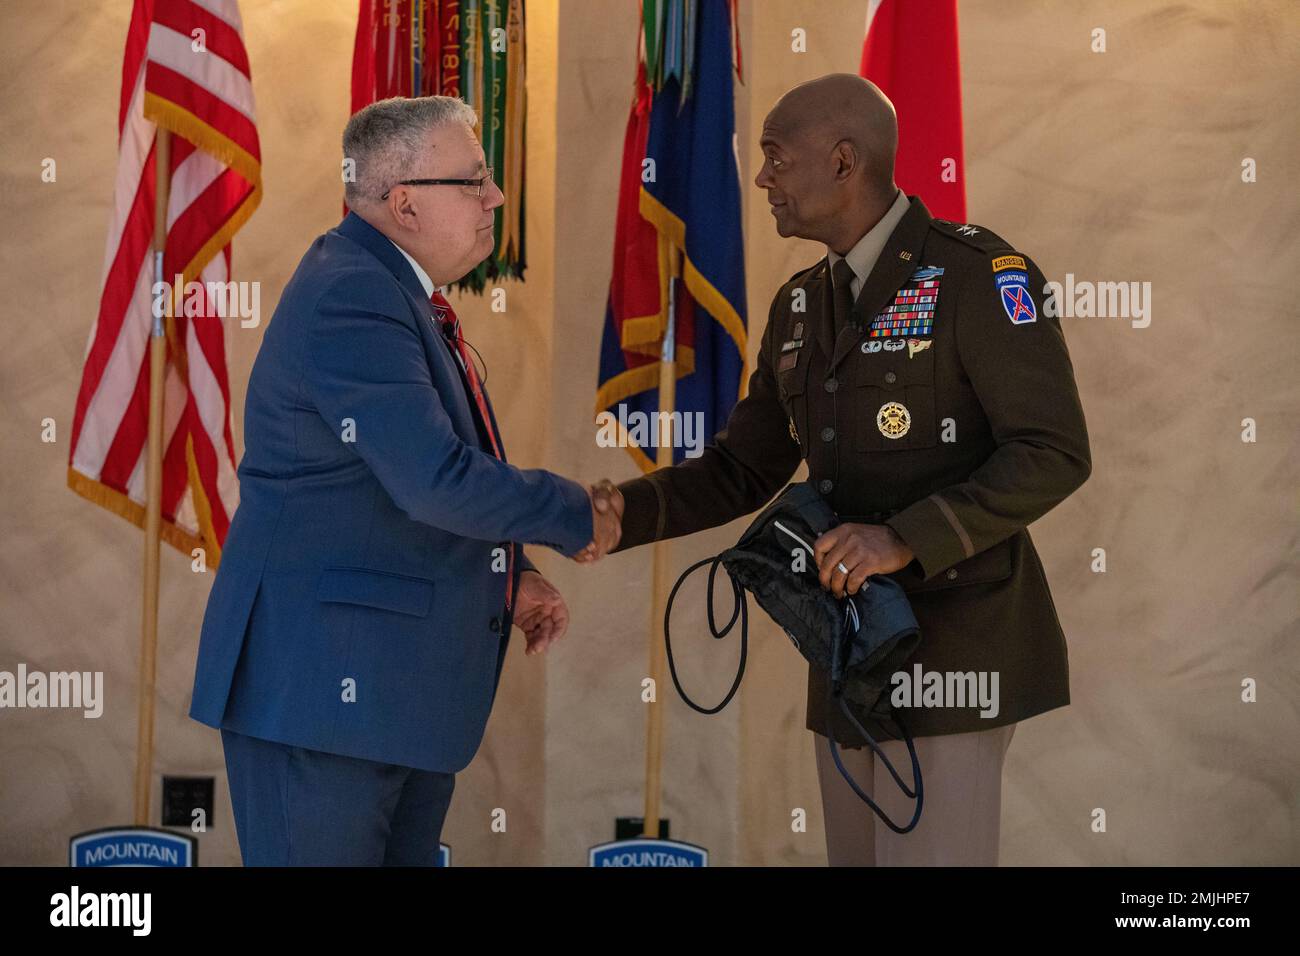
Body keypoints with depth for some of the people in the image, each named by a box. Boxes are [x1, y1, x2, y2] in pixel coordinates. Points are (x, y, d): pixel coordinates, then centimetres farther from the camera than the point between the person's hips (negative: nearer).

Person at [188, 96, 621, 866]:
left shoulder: (396, 292, 13)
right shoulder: (351, 296, -19)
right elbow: (436, 478, -26)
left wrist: (507, 576, 9)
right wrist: (578, 516, -12)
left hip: (406, 683, 10)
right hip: (323, 682, -10)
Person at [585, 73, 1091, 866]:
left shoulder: (982, 275, -14)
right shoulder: (804, 308, 12)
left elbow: (1053, 456, -19)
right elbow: (743, 474, 14)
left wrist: (907, 540, -29)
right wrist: (630, 511, -5)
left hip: (957, 646, -8)